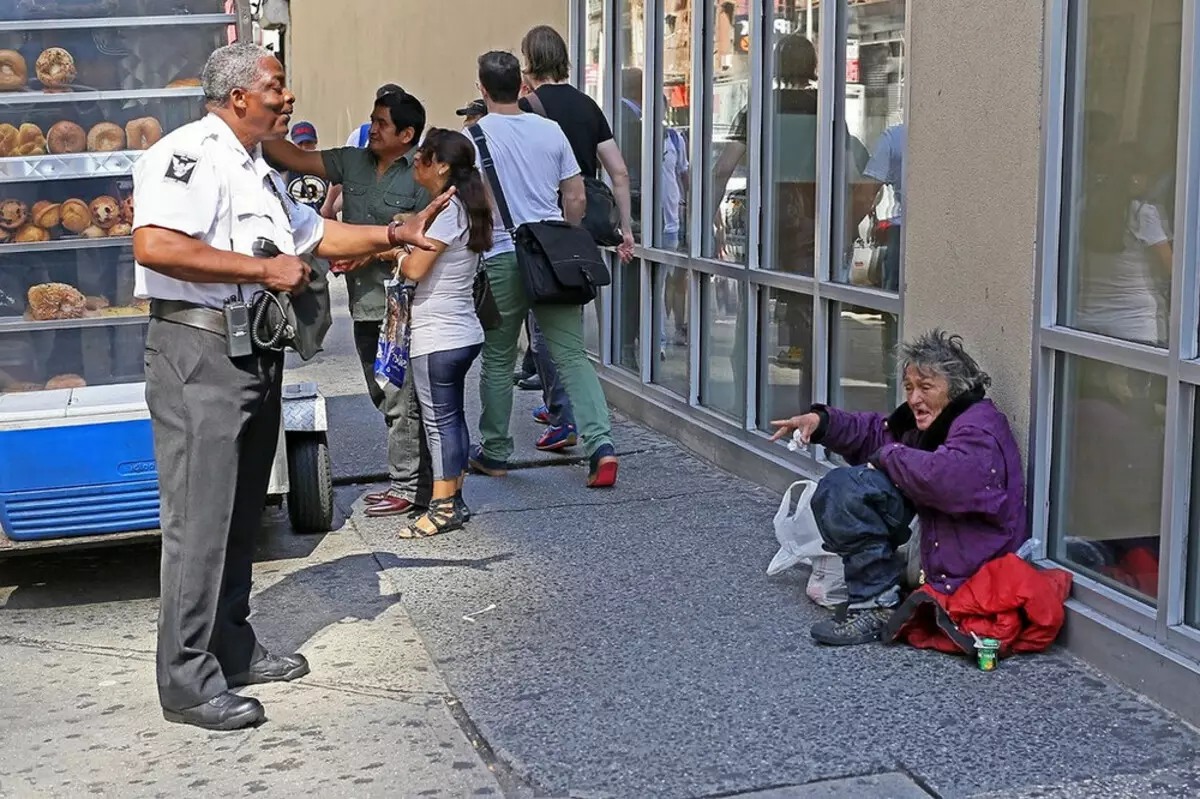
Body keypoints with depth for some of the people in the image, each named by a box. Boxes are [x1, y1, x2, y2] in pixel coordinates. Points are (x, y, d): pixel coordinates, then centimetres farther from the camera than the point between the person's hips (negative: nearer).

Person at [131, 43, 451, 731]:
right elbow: (155, 246, -26)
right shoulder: (191, 154, -12)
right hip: (201, 352, -10)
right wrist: (264, 268, -21)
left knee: (242, 512, 16)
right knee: (200, 518, -7)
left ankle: (233, 648, 28)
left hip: (257, 355, 10)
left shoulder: (259, 170, 21)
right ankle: (188, 682, 0)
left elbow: (314, 233, 33)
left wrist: (393, 234, 22)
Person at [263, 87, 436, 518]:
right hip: (365, 303, 8)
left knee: (401, 398, -4)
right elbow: (296, 158, 12)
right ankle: (416, 480, 23)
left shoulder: (422, 176, -8)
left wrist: (376, 251, -17)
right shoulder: (353, 162, 13)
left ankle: (408, 486, 5)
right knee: (385, 397, 13)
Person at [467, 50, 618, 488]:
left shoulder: (475, 136, -5)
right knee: (572, 355, 2)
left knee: (498, 360, 11)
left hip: (500, 257, -3)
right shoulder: (550, 130, 7)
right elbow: (577, 199, 9)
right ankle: (601, 443, -11)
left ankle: (494, 452, 22)